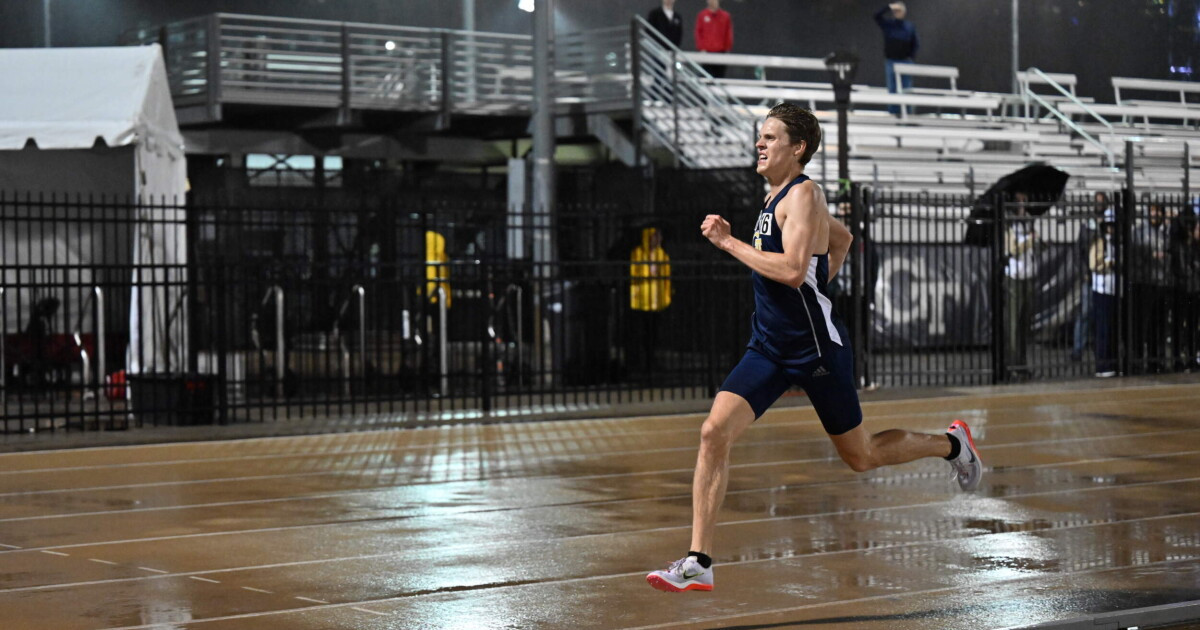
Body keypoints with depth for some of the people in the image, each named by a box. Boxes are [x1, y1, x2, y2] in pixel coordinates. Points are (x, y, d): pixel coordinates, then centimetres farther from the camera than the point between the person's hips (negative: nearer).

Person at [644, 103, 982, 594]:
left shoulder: (803, 194, -16)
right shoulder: (778, 196, 11)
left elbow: (793, 270, -30)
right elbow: (843, 239, 27)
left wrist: (728, 242, -23)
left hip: (816, 348, -8)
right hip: (770, 346, 8)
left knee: (861, 457, 9)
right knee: (714, 432, -11)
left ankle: (951, 445, 36)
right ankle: (698, 563, -11)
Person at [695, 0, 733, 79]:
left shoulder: (725, 16, 5)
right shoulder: (702, 15, 5)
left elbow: (729, 34, 6)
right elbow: (698, 33, 4)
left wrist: (728, 49, 0)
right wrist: (701, 48, -4)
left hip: (721, 51, 0)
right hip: (706, 52, 0)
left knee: (720, 75, -1)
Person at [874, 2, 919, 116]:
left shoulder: (910, 26, 7)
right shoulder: (888, 24, 3)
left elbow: (916, 43, 10)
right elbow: (877, 17, -10)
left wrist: (912, 56, -2)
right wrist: (889, 7, -17)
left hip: (905, 60, 1)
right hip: (891, 60, -1)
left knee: (906, 88, 0)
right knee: (892, 88, 0)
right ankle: (893, 111, 3)